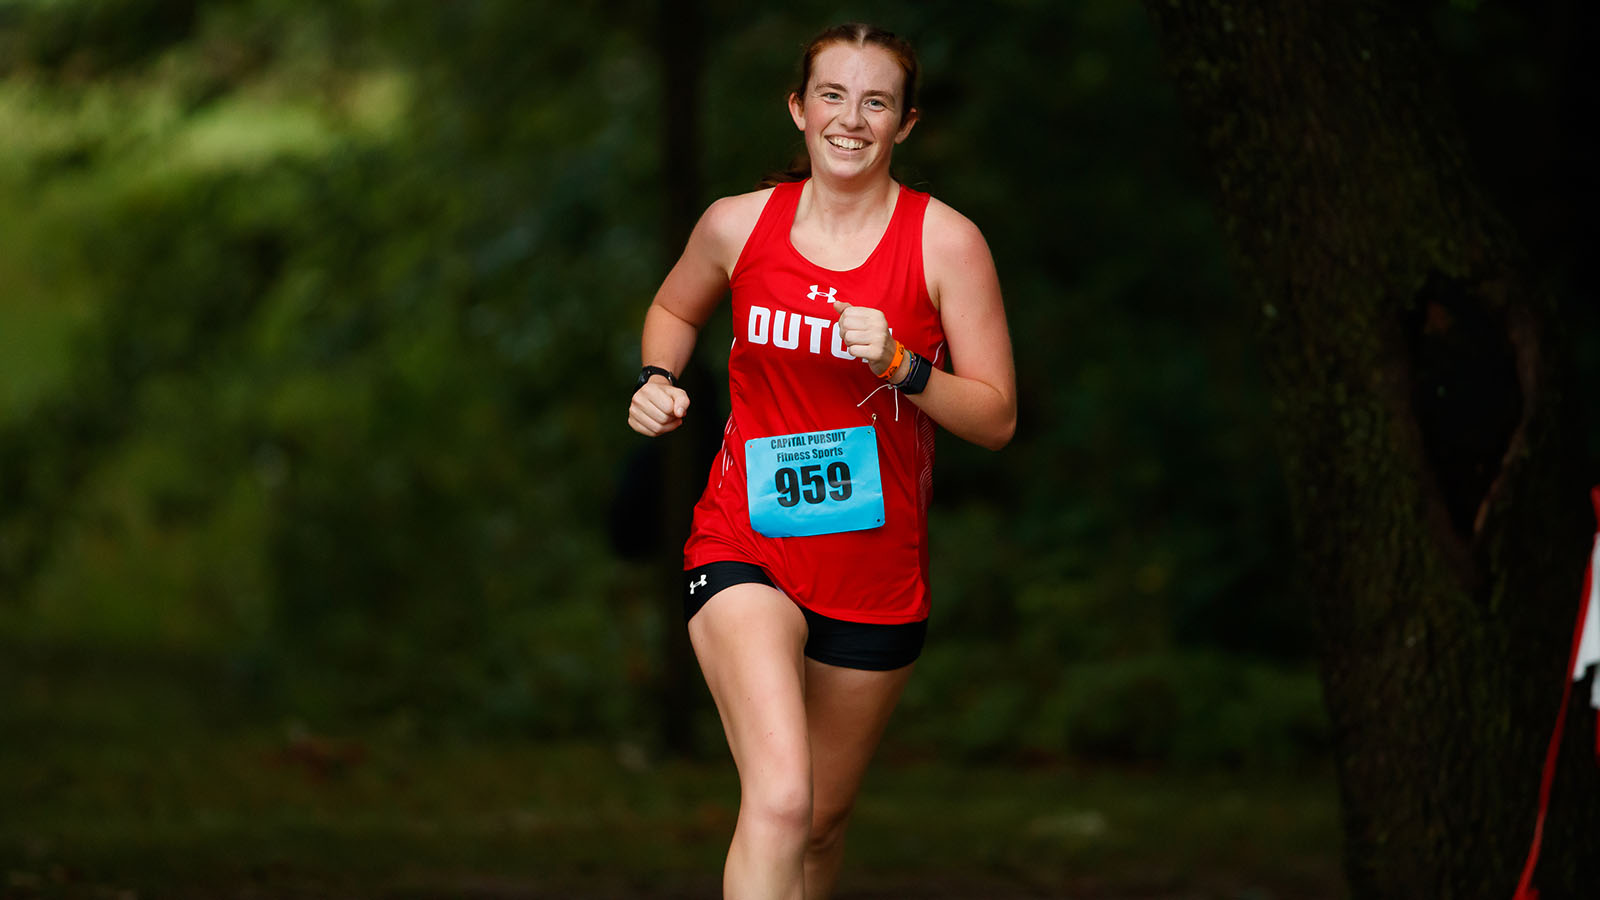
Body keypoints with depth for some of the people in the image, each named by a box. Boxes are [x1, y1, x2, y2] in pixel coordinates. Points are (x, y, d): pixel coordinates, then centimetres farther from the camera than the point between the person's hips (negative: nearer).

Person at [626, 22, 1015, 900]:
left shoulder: (945, 242, -5)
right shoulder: (738, 225, -1)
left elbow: (996, 418, -4)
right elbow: (674, 308, 22)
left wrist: (901, 364, -20)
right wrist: (657, 380, 2)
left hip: (876, 570, 2)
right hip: (745, 552, -2)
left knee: (821, 822, 16)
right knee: (778, 799, -25)